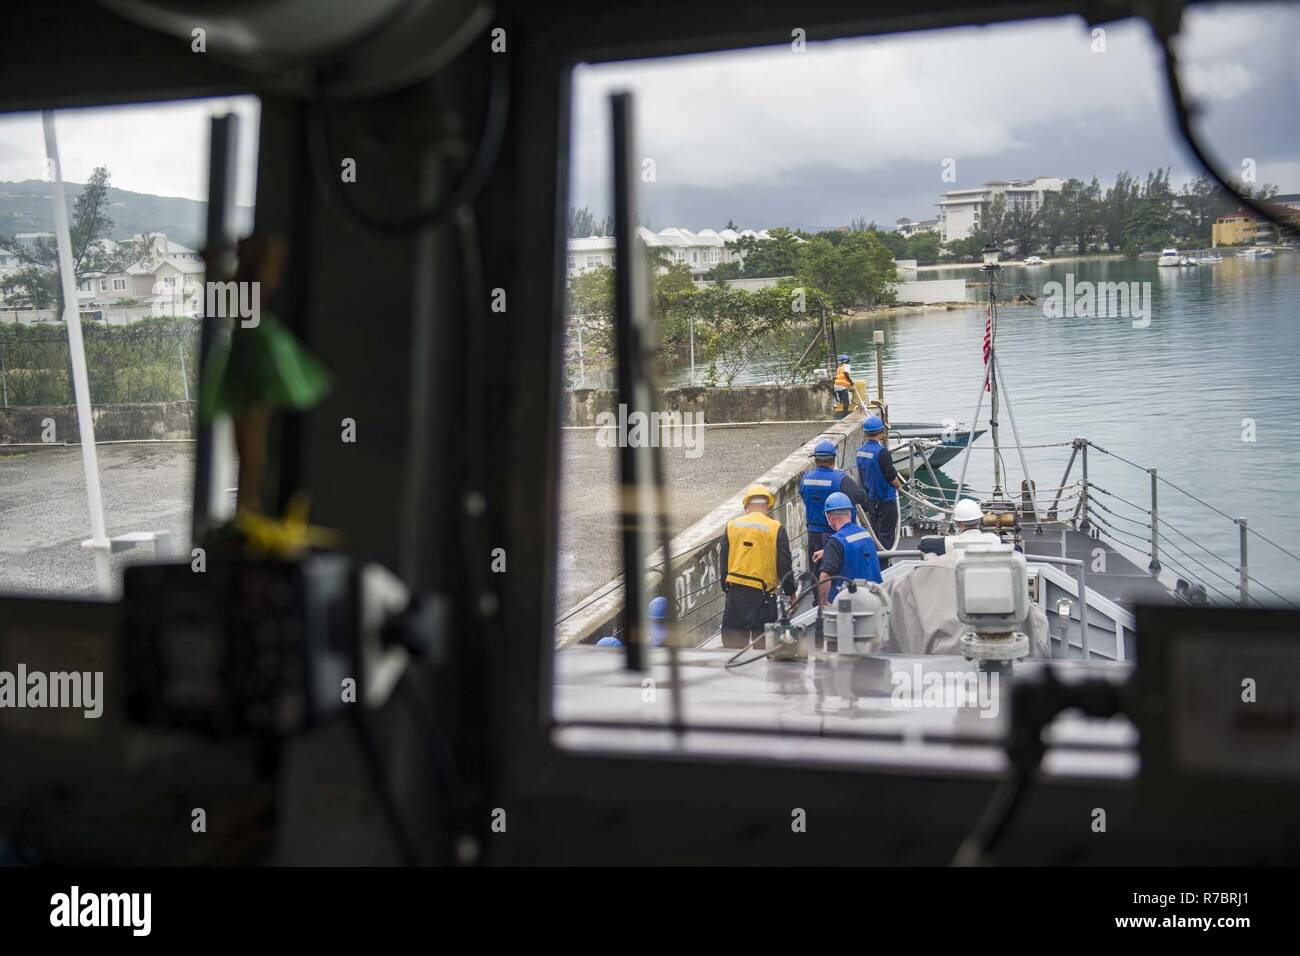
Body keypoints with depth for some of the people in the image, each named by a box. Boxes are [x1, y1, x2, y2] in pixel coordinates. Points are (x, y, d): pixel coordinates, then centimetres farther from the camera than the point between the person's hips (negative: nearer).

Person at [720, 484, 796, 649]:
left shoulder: (731, 526, 3)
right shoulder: (776, 529, -5)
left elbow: (724, 562, 9)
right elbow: (784, 565, -4)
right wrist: (790, 592, 9)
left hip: (735, 593, 2)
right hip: (763, 595, -2)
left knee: (734, 643, 8)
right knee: (763, 644, 7)